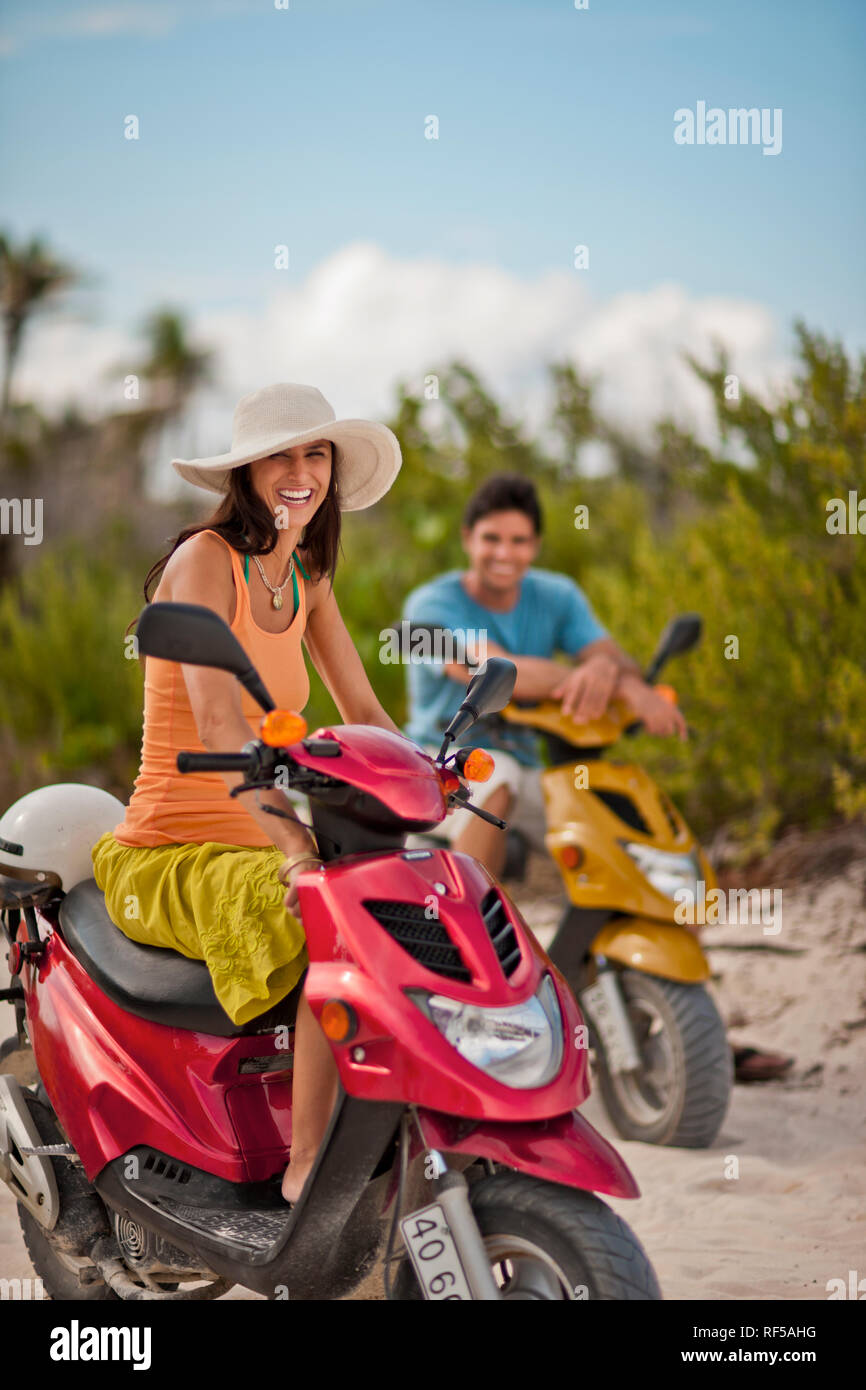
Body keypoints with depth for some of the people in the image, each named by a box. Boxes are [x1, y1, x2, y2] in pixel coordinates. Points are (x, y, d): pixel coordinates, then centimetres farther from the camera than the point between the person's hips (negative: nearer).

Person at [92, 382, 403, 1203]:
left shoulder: (306, 578, 12)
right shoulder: (205, 558, -12)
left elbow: (363, 715, 15)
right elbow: (217, 720, -26)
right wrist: (296, 846, -38)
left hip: (252, 848, 8)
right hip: (165, 860, -8)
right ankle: (307, 1166, -22)